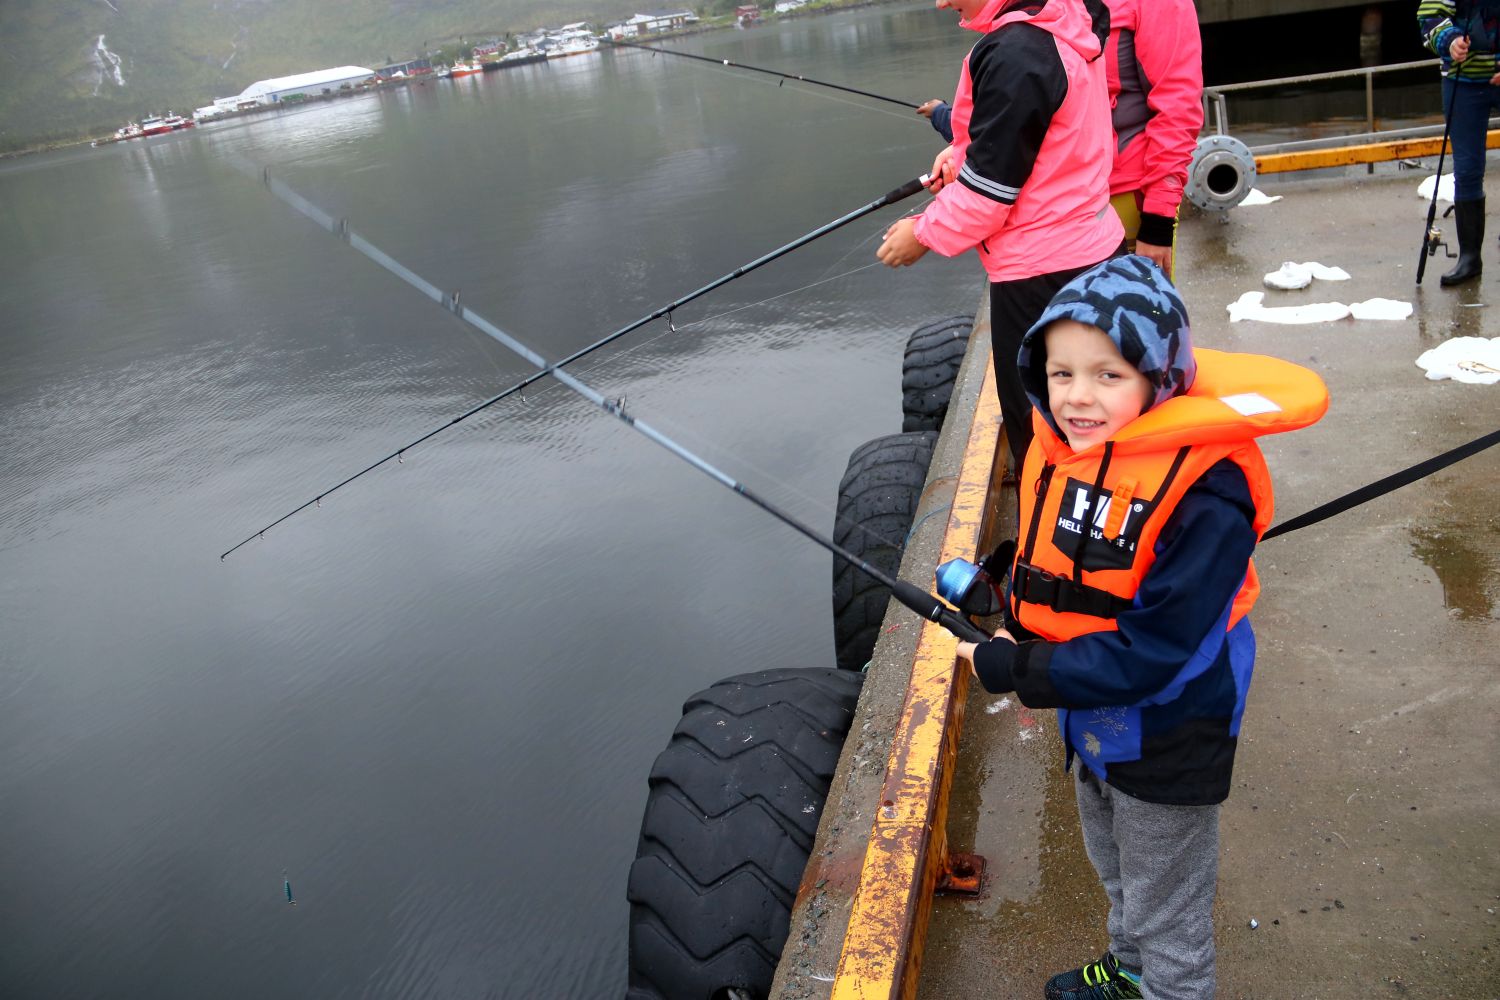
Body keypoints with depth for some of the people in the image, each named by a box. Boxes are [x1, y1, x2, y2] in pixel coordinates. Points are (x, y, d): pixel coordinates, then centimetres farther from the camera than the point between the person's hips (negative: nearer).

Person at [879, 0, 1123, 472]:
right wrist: (964, 152, 6)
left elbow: (989, 186, -20)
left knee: (1032, 423, 6)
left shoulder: (1014, 55, -23)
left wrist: (924, 233, -6)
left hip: (1039, 272, -9)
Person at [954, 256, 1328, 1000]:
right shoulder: (1057, 448, -9)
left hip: (1166, 739, -8)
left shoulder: (1202, 493, -32)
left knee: (1167, 916, 15)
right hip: (1090, 718, 8)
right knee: (1113, 867, 32)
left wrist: (1018, 671, -28)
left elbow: (1150, 651, -30)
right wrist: (1016, 626, -9)